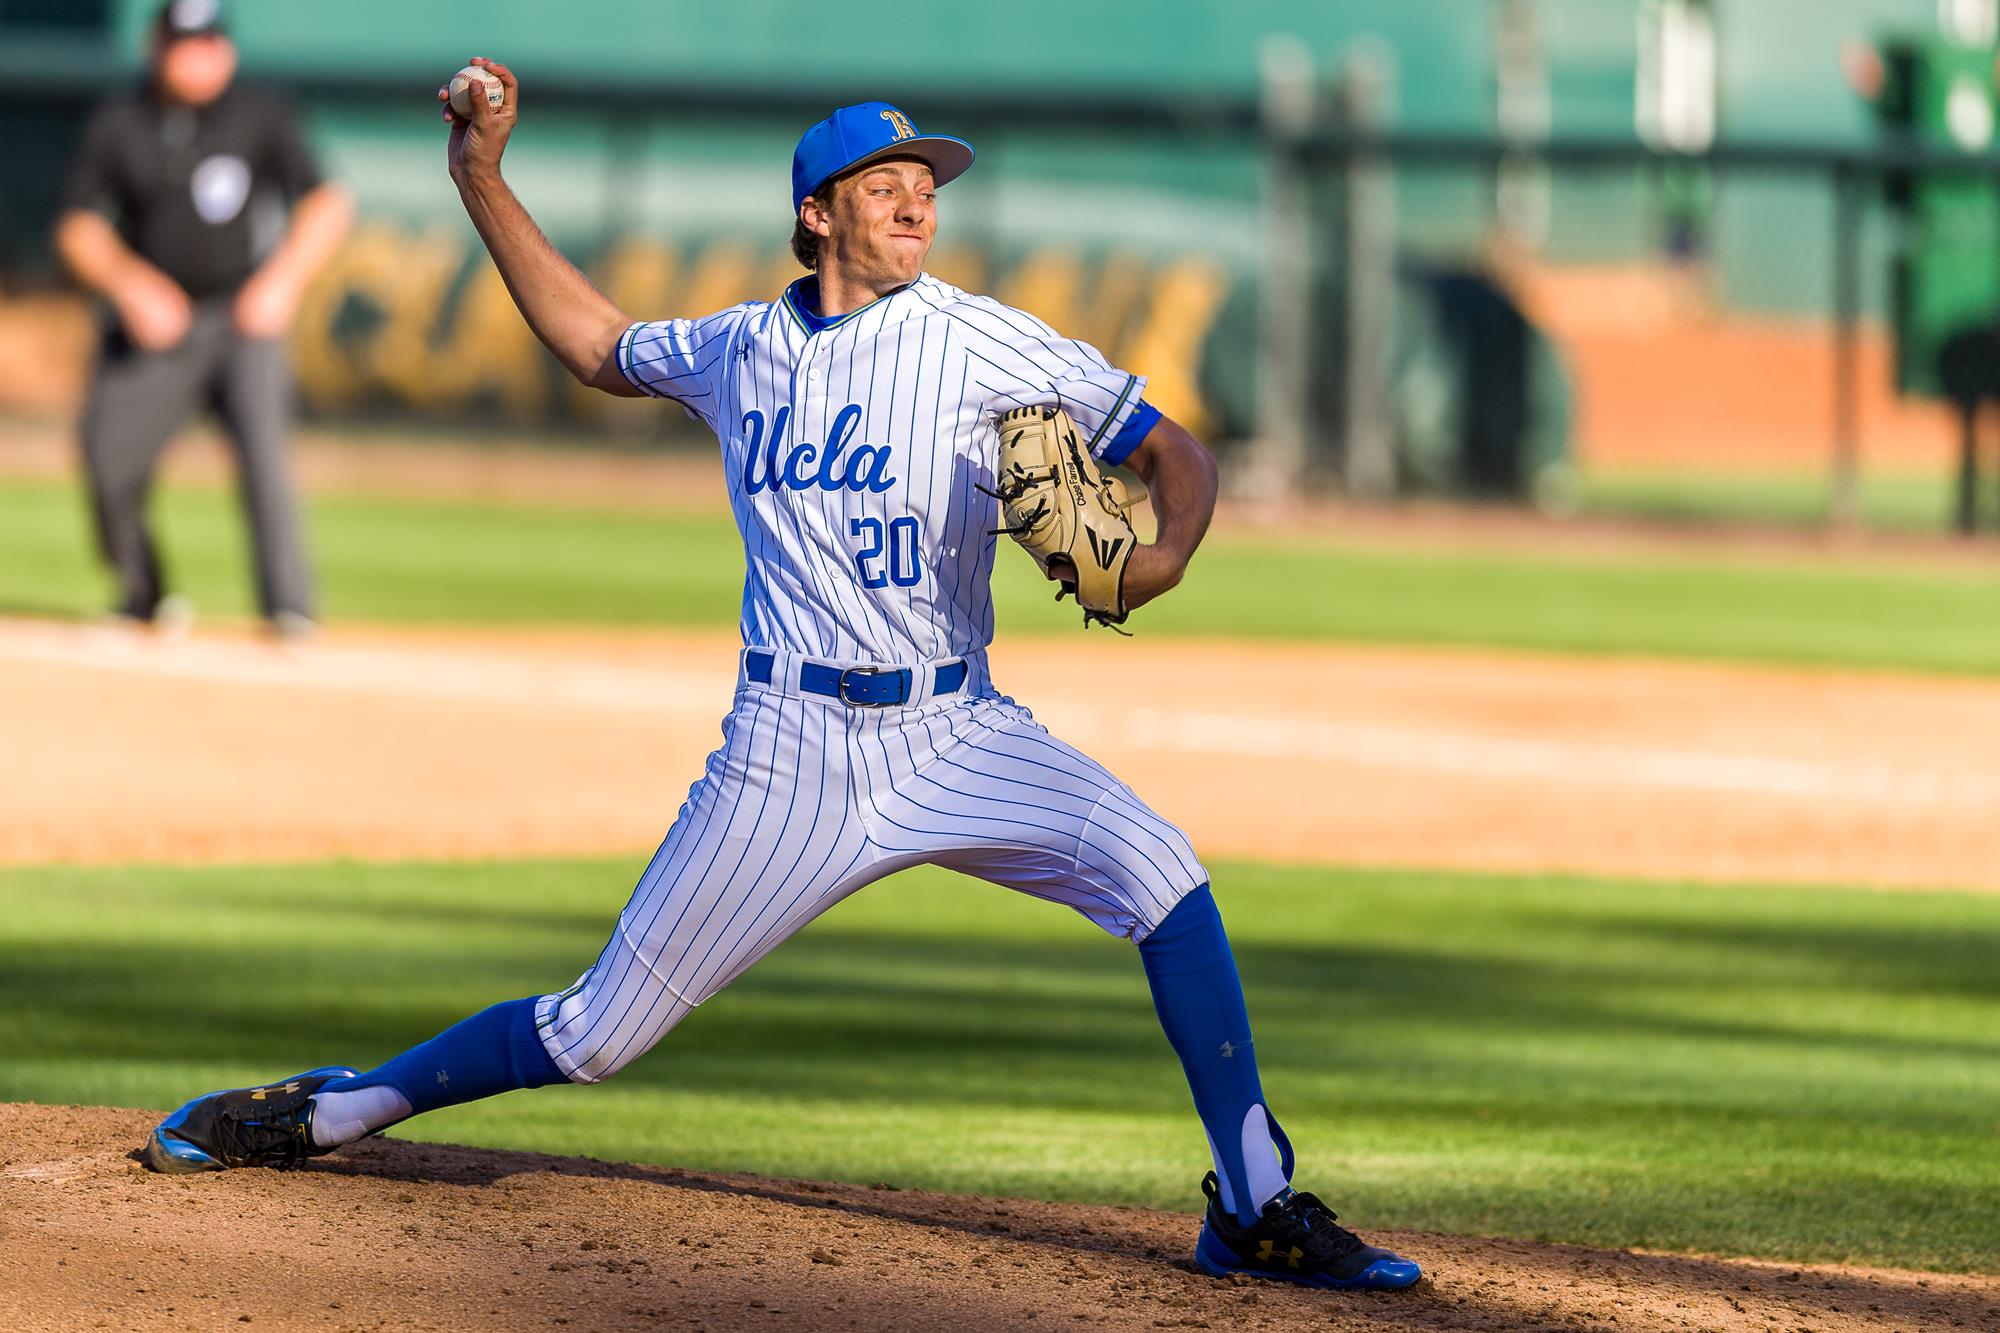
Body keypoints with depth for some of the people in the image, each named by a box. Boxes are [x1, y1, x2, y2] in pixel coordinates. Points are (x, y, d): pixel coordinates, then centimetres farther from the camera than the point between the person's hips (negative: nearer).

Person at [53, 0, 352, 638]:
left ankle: (288, 605, -27)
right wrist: (130, 283, -19)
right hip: (151, 322, 2)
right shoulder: (118, 124, 1)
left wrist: (282, 279, -23)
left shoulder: (259, 117, -3)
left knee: (259, 439, -24)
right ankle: (142, 597, 20)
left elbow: (327, 204, -9)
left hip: (244, 320, -2)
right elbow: (79, 229, -1)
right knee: (110, 464, -5)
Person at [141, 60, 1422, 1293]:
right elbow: (597, 343, 27)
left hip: (958, 737, -1)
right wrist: (484, 184, 22)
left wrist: (1162, 557, -25)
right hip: (790, 752, 1)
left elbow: (1175, 452, -4)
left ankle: (1255, 1209, -18)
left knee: (1157, 867, -27)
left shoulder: (987, 343, -3)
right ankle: (334, 1111, 23)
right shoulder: (741, 349, 7)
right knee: (597, 1035, 0)